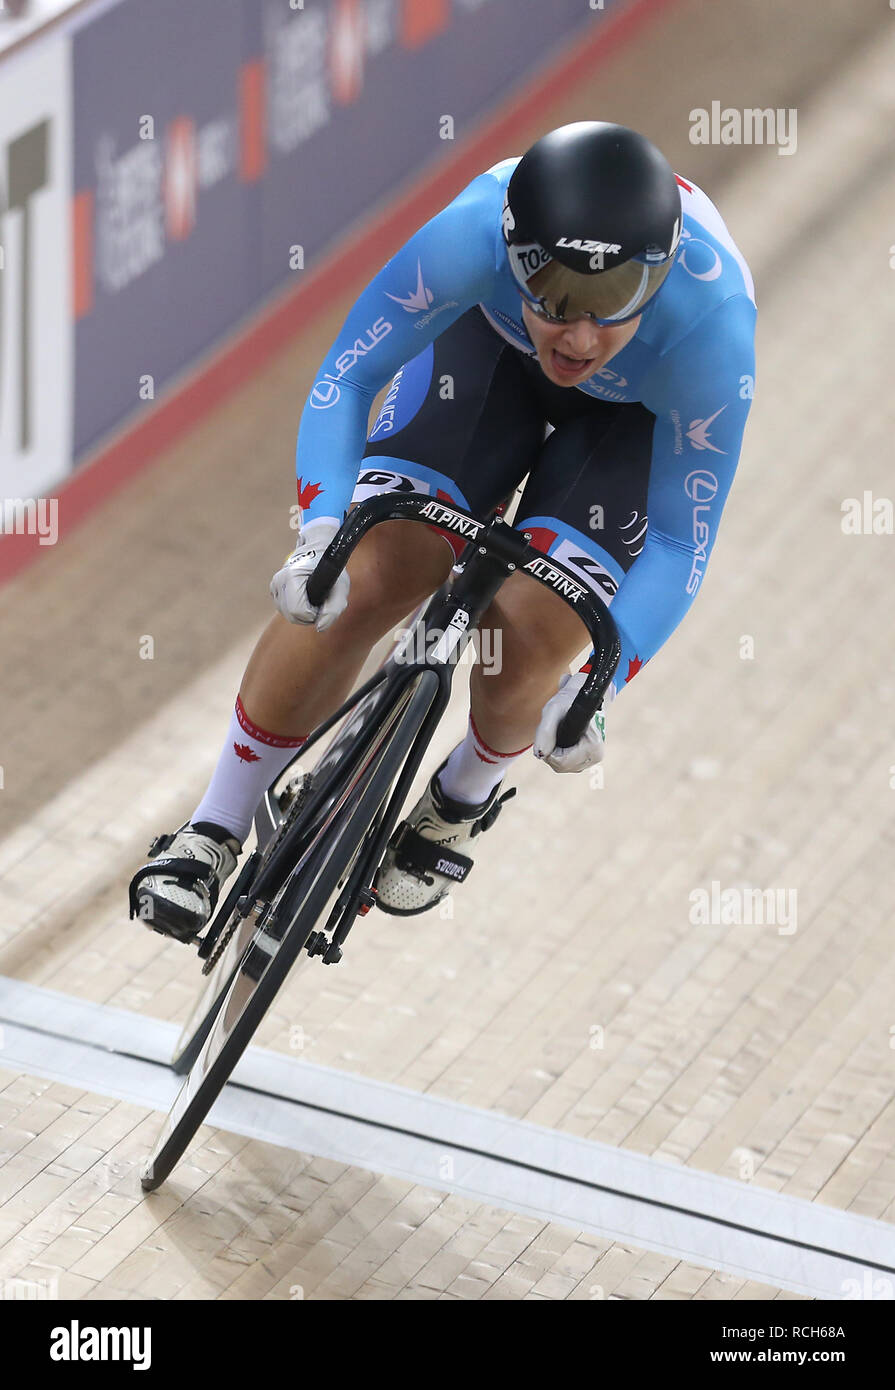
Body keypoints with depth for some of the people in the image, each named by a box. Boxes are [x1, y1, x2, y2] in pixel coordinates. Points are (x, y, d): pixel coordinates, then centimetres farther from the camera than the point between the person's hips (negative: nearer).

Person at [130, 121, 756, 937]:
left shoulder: (712, 330, -40)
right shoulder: (478, 229, -39)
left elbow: (681, 547, -27)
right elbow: (346, 378, -26)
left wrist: (594, 687, -37)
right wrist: (319, 532, -40)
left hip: (640, 413, -1)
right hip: (495, 345, 1)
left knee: (531, 634, -17)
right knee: (365, 579, -16)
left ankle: (466, 795, 19)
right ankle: (212, 836, 0)